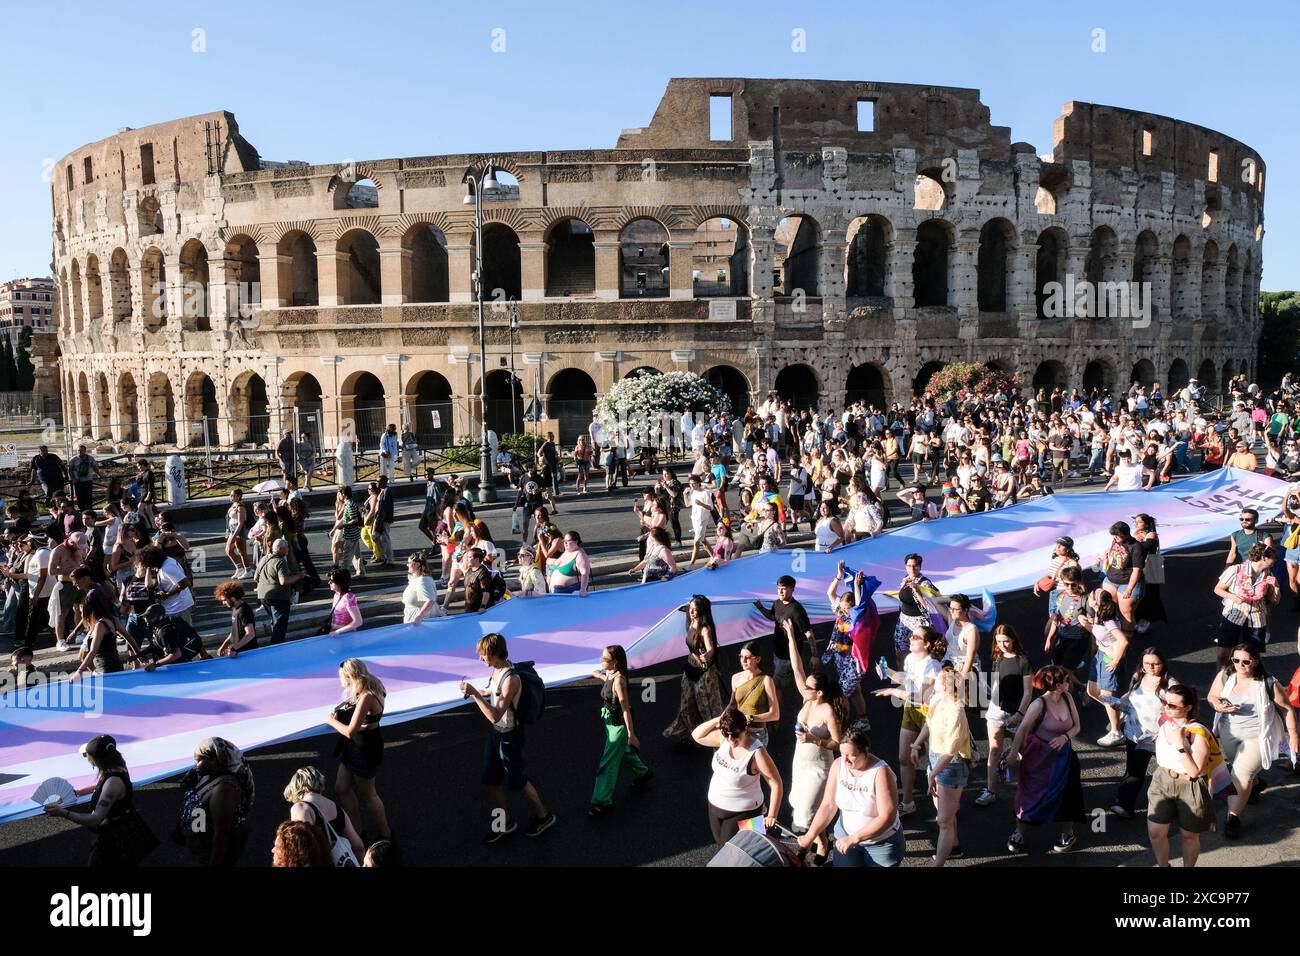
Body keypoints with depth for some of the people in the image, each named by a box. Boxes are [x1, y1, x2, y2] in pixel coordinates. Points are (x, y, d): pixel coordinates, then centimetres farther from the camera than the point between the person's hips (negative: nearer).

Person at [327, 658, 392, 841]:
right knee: (342, 788, 19)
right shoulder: (368, 690, 1)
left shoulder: (367, 698, -30)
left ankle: (385, 837, 26)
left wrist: (331, 720, -13)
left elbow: (350, 731, -29)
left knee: (368, 795, 8)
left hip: (365, 750, -10)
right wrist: (340, 715, -8)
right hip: (355, 747, 10)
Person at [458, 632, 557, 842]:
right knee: (489, 783, 16)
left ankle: (544, 816, 34)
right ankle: (505, 823, 36)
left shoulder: (511, 679, -30)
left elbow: (495, 716, -33)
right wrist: (478, 691, 5)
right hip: (494, 733, 8)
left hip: (509, 736, -8)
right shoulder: (496, 671, -3)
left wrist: (475, 693, -34)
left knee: (518, 782, 11)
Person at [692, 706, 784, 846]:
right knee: (720, 845, 24)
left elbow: (776, 783, -24)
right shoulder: (723, 738, -12)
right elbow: (697, 735, -1)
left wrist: (772, 815, -24)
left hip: (741, 812, -7)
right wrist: (717, 720, -16)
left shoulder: (756, 753, -30)